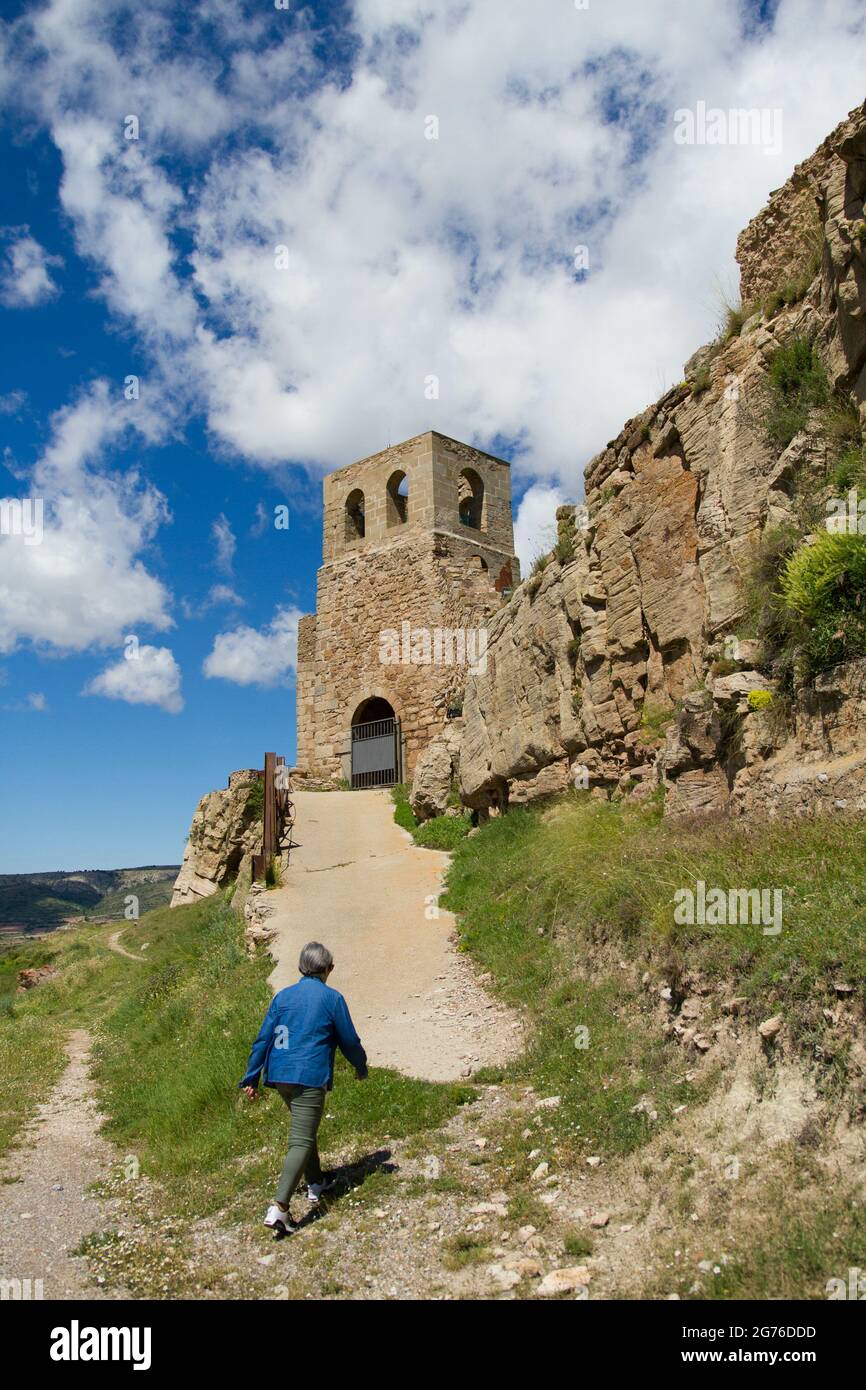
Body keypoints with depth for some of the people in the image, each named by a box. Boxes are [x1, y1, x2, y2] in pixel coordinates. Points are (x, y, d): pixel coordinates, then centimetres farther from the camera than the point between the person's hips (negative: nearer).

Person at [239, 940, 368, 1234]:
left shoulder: (282, 996, 6)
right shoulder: (332, 998, -5)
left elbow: (263, 1039, 5)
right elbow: (349, 1040, 1)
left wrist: (251, 1078, 10)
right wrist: (361, 1067, 19)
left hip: (280, 1076, 6)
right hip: (310, 1078, -6)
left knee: (304, 1130, 25)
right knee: (301, 1141, -6)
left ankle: (315, 1183, 38)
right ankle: (279, 1207, -18)